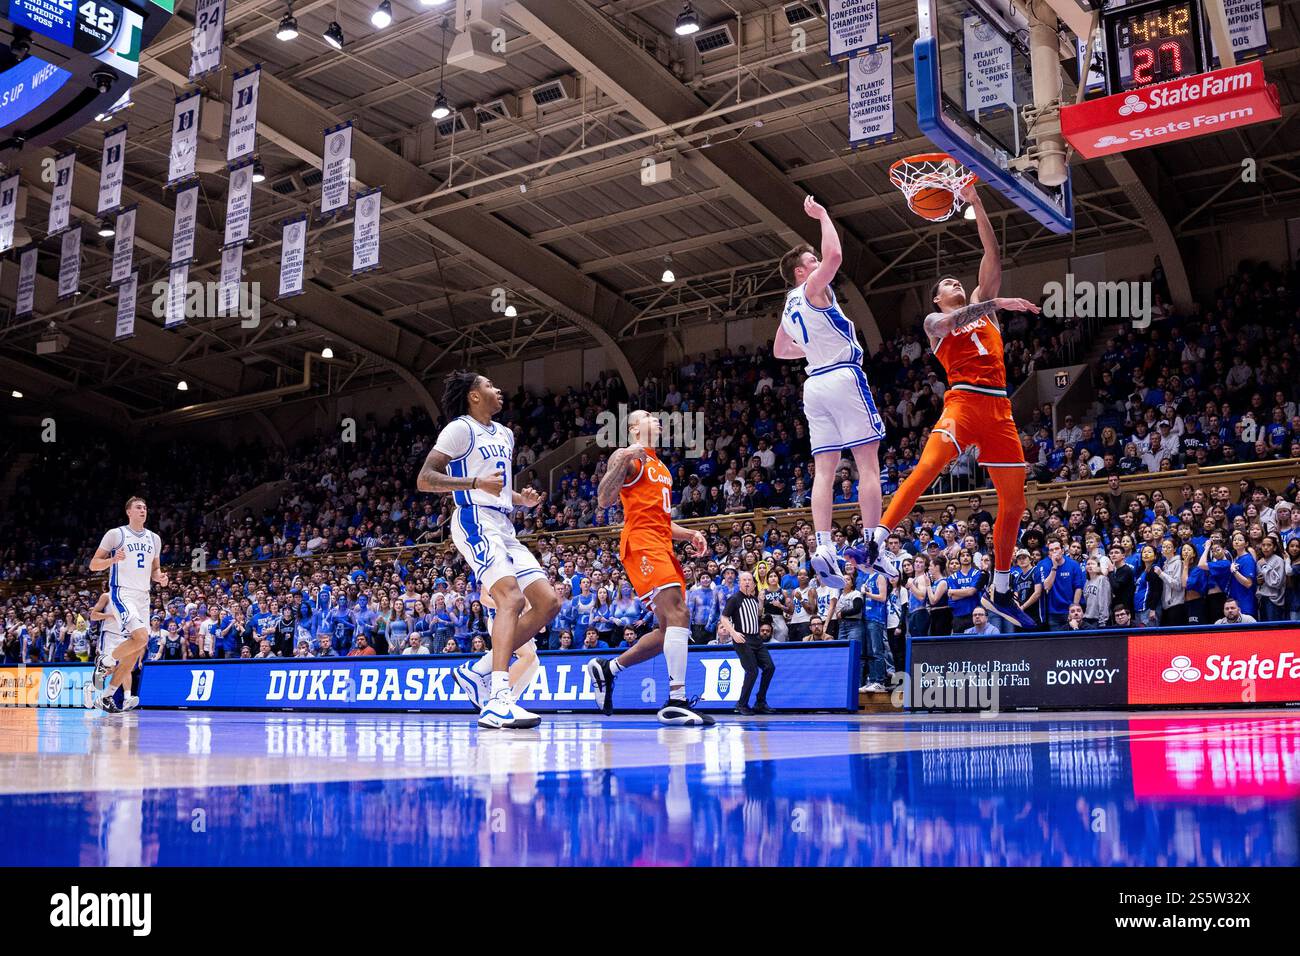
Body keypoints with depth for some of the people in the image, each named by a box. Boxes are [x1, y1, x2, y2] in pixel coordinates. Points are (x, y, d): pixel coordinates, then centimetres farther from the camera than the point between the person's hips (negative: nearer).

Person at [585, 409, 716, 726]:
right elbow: (604, 501, -12)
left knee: (670, 629, 6)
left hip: (663, 546, 9)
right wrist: (622, 461, -22)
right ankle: (676, 702, -27)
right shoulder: (628, 457, 1)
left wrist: (690, 534, 17)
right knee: (678, 613, -23)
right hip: (641, 543, -9)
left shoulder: (662, 468, 28)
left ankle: (606, 668, 19)